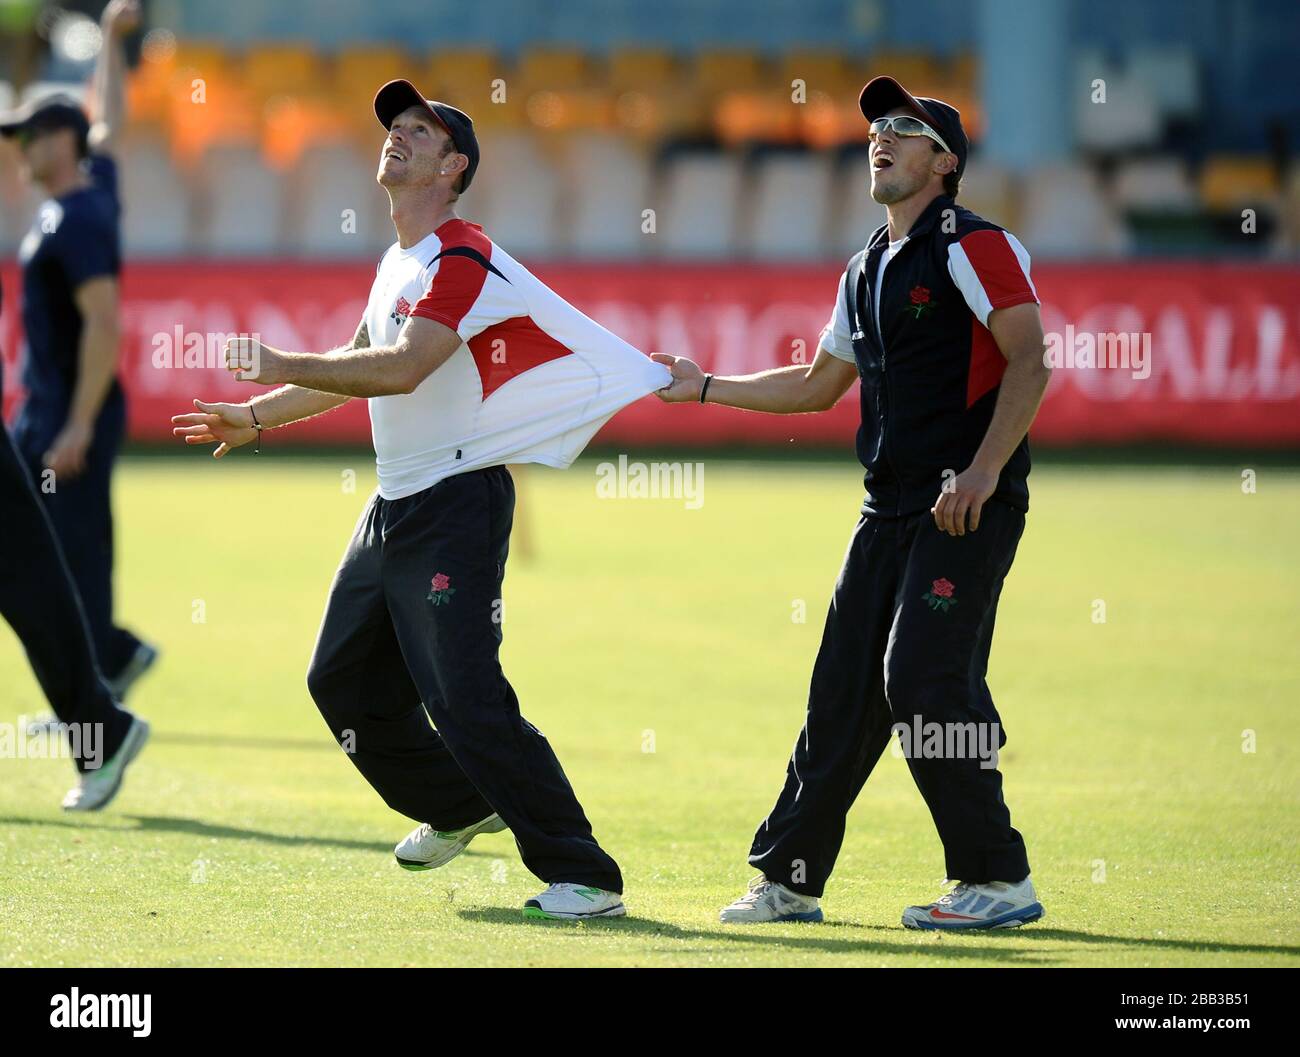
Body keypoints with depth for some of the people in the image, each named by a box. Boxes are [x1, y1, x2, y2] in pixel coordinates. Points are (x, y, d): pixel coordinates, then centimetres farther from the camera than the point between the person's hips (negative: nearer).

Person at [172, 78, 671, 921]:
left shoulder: (459, 258, -15)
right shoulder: (399, 263, 16)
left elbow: (403, 369, -28)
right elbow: (360, 367, 29)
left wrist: (288, 366, -23)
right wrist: (256, 417, 26)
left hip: (457, 504, -10)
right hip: (394, 506, 10)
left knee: (467, 700, -17)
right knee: (344, 681, 17)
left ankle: (584, 878, -14)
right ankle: (459, 809, 36)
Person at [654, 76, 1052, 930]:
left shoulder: (974, 247, -8)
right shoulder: (867, 271, 19)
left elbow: (1028, 364, -17)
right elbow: (816, 386, 31)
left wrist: (982, 472, -26)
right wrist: (703, 387, 32)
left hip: (970, 507, -8)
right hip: (892, 508, 8)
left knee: (923, 680, -15)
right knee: (844, 687, 9)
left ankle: (1000, 881, -8)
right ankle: (791, 878, 15)